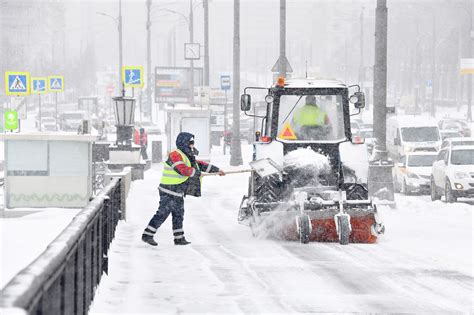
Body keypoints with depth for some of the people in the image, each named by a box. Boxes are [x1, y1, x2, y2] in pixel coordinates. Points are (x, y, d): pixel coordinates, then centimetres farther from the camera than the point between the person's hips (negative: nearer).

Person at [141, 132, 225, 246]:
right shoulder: (175, 155, -15)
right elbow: (182, 169, -27)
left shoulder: (187, 156, 16)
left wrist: (217, 170, 22)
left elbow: (199, 164, 22)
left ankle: (179, 238, 21)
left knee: (178, 214, 14)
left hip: (178, 193, 10)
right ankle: (147, 235, -7)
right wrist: (196, 173, -14)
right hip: (169, 192, -10)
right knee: (162, 213, -10)